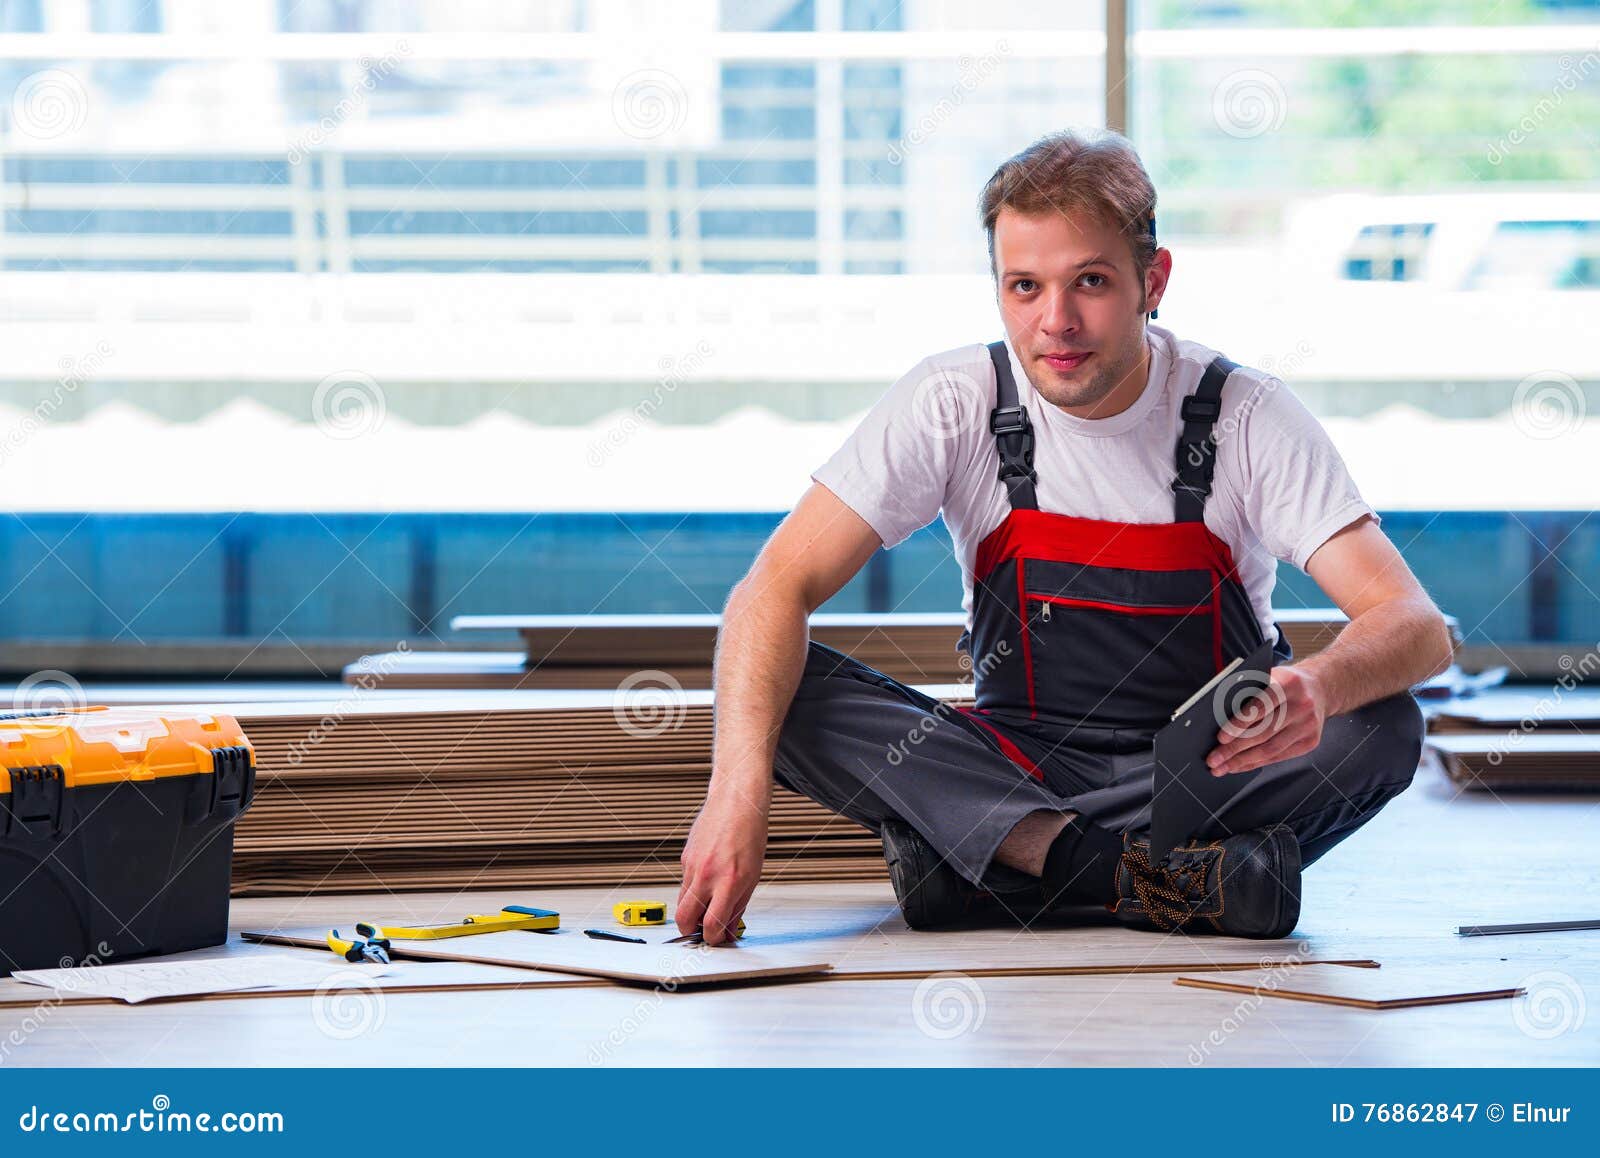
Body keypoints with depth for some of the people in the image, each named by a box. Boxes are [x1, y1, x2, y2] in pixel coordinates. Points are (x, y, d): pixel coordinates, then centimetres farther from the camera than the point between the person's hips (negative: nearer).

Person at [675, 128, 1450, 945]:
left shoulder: (1246, 415, -12)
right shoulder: (950, 404, -10)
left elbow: (1418, 629, -20)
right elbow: (777, 589, -18)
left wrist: (1318, 687, -45)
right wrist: (739, 792, -37)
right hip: (1016, 765, 1)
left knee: (1381, 729, -31)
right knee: (783, 688, -25)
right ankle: (1124, 872, -36)